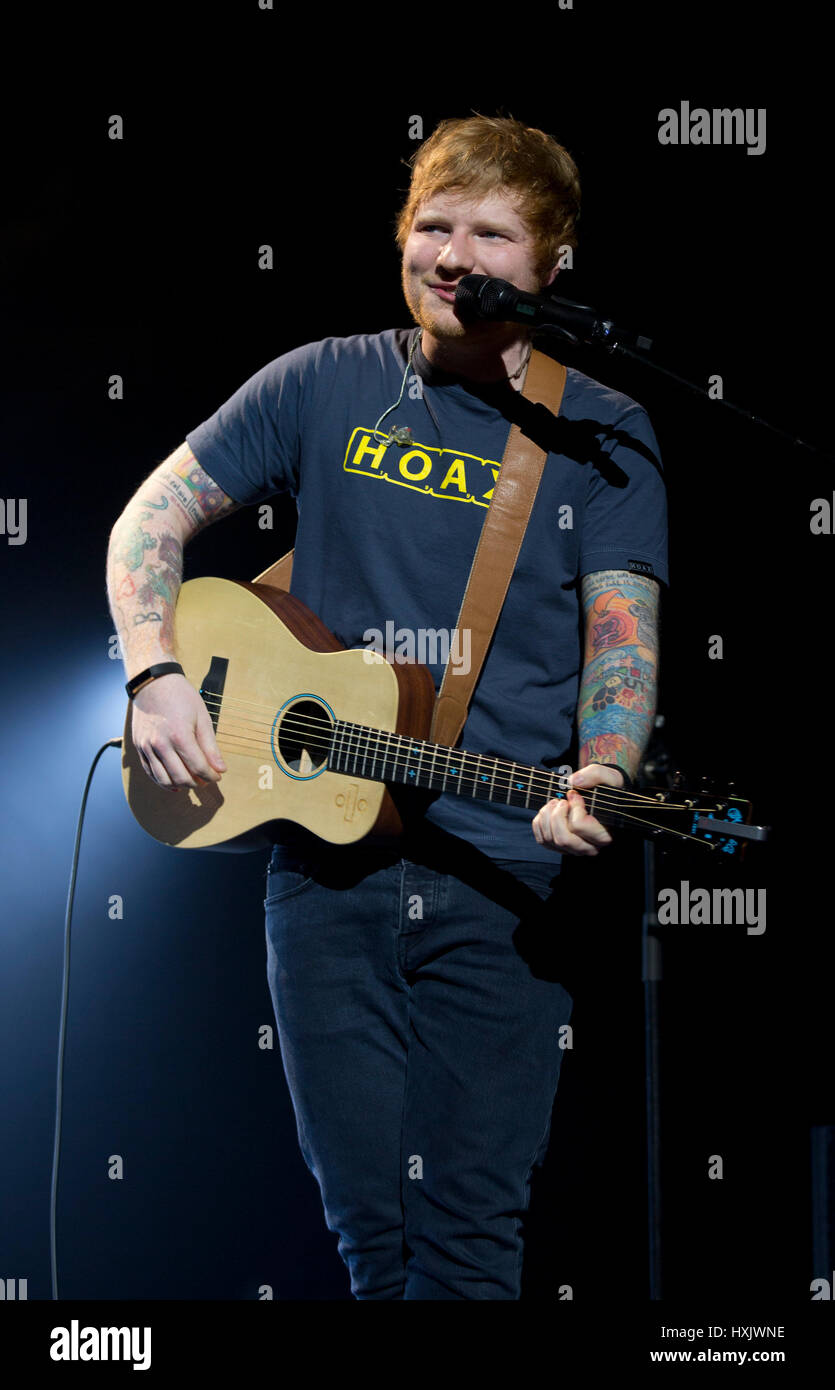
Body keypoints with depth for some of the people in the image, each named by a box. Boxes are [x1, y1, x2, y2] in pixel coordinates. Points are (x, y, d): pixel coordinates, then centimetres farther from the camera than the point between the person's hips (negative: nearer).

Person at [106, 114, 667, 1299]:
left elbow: (624, 641, -4)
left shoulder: (602, 434, 3)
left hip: (502, 880, -1)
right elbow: (153, 519, 11)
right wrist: (156, 677, -5)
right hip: (327, 858, 2)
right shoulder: (327, 385, 6)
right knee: (366, 1219, 7)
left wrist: (598, 778, -24)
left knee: (470, 1231, -1)